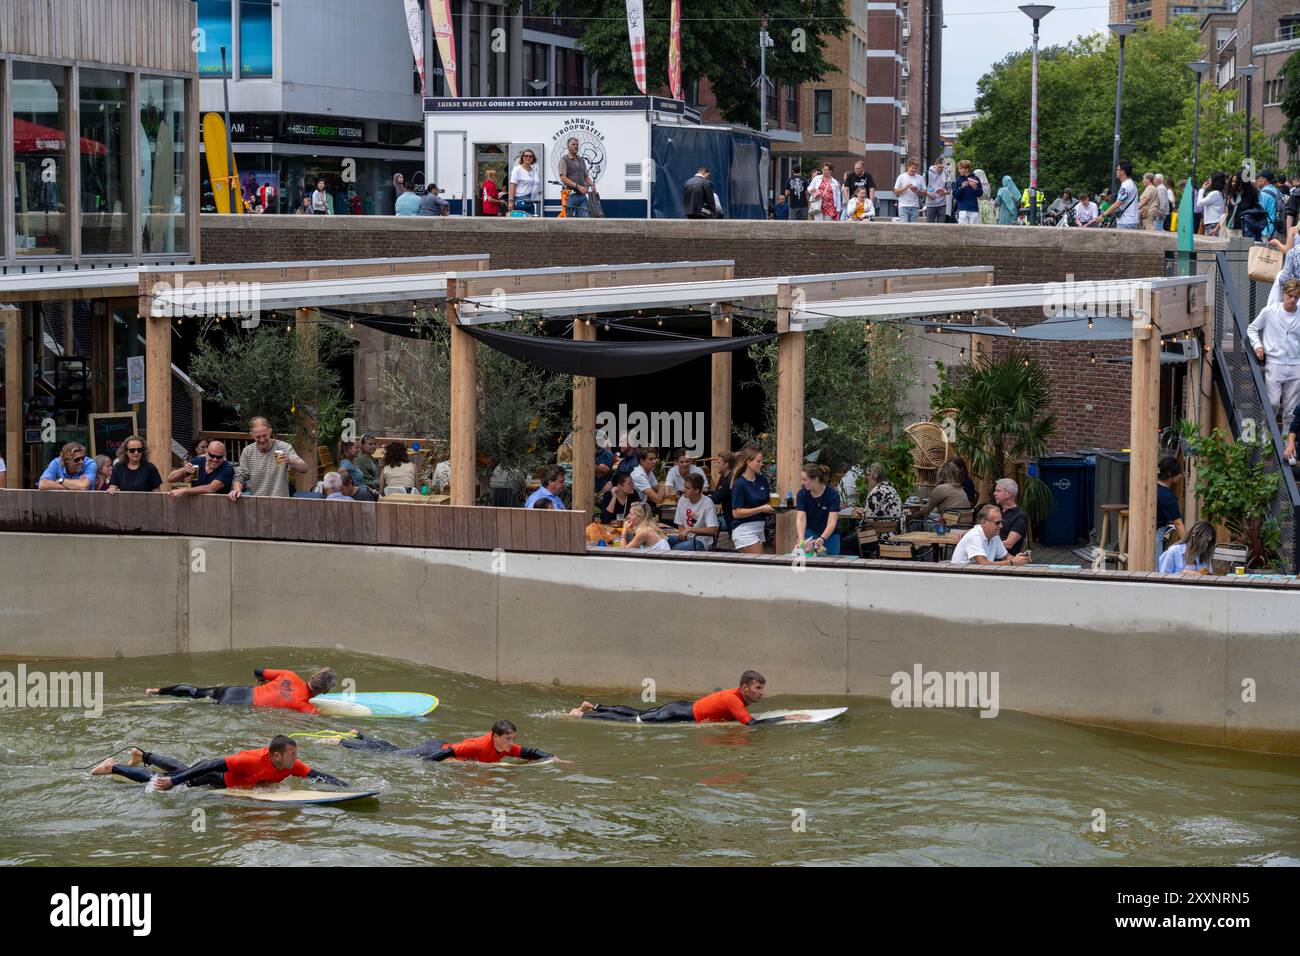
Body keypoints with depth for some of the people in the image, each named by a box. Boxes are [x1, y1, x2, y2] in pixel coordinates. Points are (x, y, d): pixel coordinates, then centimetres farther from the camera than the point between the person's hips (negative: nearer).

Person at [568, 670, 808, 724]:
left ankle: (593, 707, 34)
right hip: (680, 716, -8)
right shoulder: (734, 700, -26)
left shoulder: (735, 694, 4)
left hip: (684, 707, 8)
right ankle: (583, 716, 13)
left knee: (636, 715, 22)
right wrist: (787, 718, -30)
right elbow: (752, 724, -35)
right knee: (633, 721, 3)